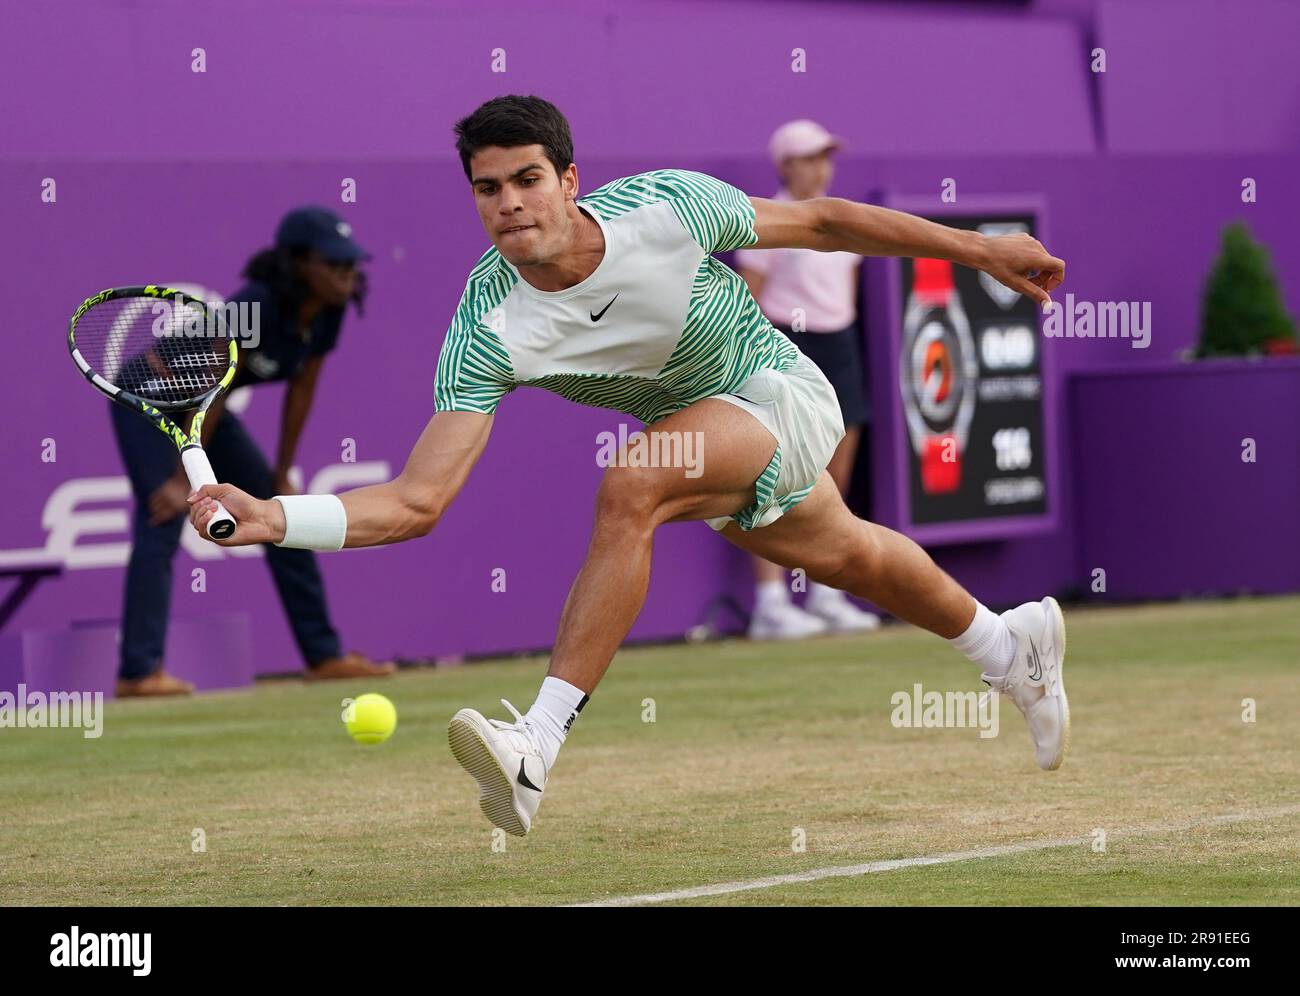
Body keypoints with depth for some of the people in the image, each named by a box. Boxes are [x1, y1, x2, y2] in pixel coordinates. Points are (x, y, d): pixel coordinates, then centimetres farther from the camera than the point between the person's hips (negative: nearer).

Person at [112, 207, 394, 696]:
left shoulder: (327, 315, -10)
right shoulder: (256, 307, -33)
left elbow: (301, 392, 1)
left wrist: (282, 475, 5)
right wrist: (185, 478, -24)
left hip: (198, 409, 8)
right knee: (163, 518, -22)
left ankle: (324, 655, 17)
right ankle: (139, 671, -28)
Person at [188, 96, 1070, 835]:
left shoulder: (666, 206, -31)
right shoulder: (489, 330, -26)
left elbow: (821, 222, -14)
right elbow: (416, 501, -30)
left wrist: (978, 249, -6)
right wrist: (273, 519, -46)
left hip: (781, 394, -5)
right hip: (687, 428, 5)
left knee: (630, 488, -32)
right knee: (840, 555, 28)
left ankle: (537, 753, -32)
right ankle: (1008, 645, 60)